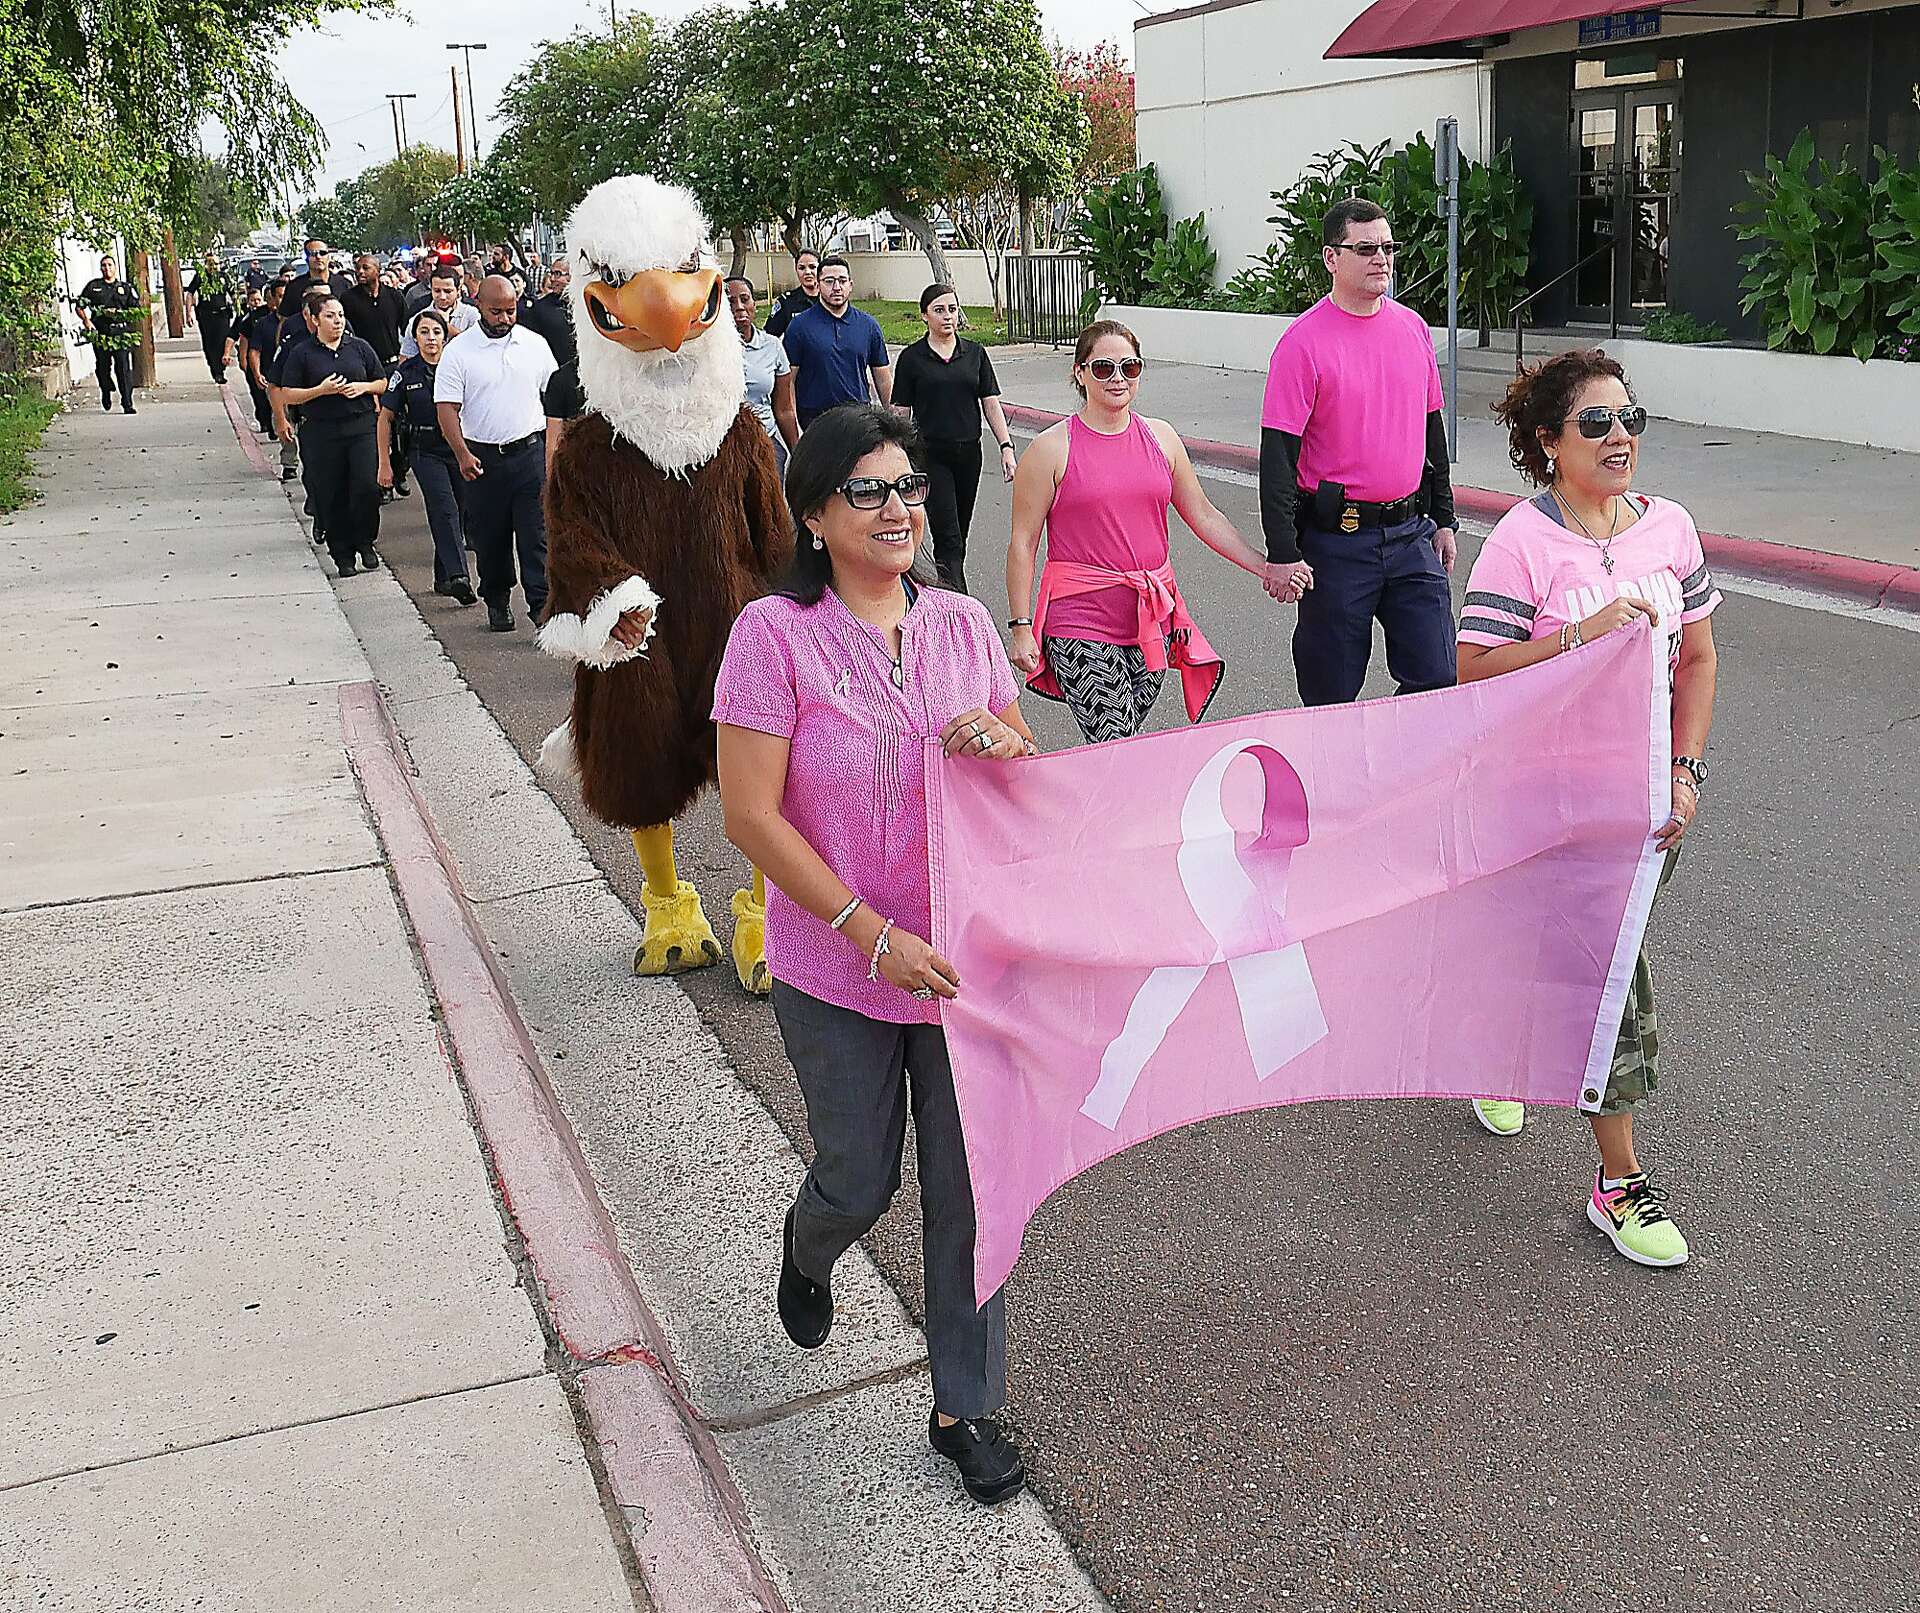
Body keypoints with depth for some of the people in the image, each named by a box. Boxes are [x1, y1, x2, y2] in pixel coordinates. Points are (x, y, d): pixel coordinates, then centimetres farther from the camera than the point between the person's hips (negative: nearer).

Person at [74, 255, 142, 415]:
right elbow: (79, 306, 12)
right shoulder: (93, 286, 13)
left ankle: (127, 403, -10)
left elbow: (137, 310, 9)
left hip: (122, 334, -1)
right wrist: (86, 320, -5)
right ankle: (106, 392, 36)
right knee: (102, 367, 6)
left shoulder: (126, 287, 14)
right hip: (100, 334, 1)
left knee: (124, 368, -11)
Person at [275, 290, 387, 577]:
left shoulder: (359, 347, 8)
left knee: (367, 487, -10)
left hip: (361, 427, 1)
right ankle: (342, 554, 13)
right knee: (331, 496, 3)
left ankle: (365, 542, 12)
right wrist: (321, 390, -13)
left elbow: (383, 383, 14)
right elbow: (288, 395, 0)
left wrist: (362, 387, -6)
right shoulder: (301, 353, 2)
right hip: (321, 432, -1)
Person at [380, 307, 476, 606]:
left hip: (459, 448, 2)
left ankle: (443, 578, 20)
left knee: (460, 511, 5)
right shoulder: (406, 372, -2)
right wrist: (385, 464, 3)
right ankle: (458, 576, -27)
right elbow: (385, 419, 5)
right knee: (445, 509, -18)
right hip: (426, 453, -2)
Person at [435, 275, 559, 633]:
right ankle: (497, 603, 24)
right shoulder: (458, 351, -2)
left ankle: (541, 604, -2)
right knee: (490, 538, 9)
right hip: (482, 458, 0)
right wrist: (462, 454, -14)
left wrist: (552, 448, 3)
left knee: (536, 535, -4)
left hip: (529, 452, 0)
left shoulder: (535, 344, 5)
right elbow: (447, 408, -4)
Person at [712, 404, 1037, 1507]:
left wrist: (1001, 743, -14)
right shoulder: (776, 633, -13)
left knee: (966, 1187, 7)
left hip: (962, 955, 3)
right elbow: (752, 815, -16)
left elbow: (1031, 772, 11)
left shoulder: (964, 623, 1)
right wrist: (872, 933, -18)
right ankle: (808, 1252, 49)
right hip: (838, 970, -3)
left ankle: (967, 1408, 25)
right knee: (862, 1182, 11)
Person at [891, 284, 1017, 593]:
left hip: (968, 453, 4)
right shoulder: (912, 358, -1)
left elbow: (991, 404, 7)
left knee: (958, 535, 10)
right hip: (931, 455, -4)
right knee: (948, 536, -11)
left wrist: (1006, 448, -3)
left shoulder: (975, 353, 7)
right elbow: (900, 413, 0)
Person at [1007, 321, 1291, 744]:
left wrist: (1267, 568, 8)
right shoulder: (1053, 448, -4)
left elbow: (1203, 514, 15)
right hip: (1081, 623, -4)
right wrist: (1021, 628, -7)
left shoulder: (1161, 437, 9)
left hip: (1154, 619, 5)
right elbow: (1023, 543, -2)